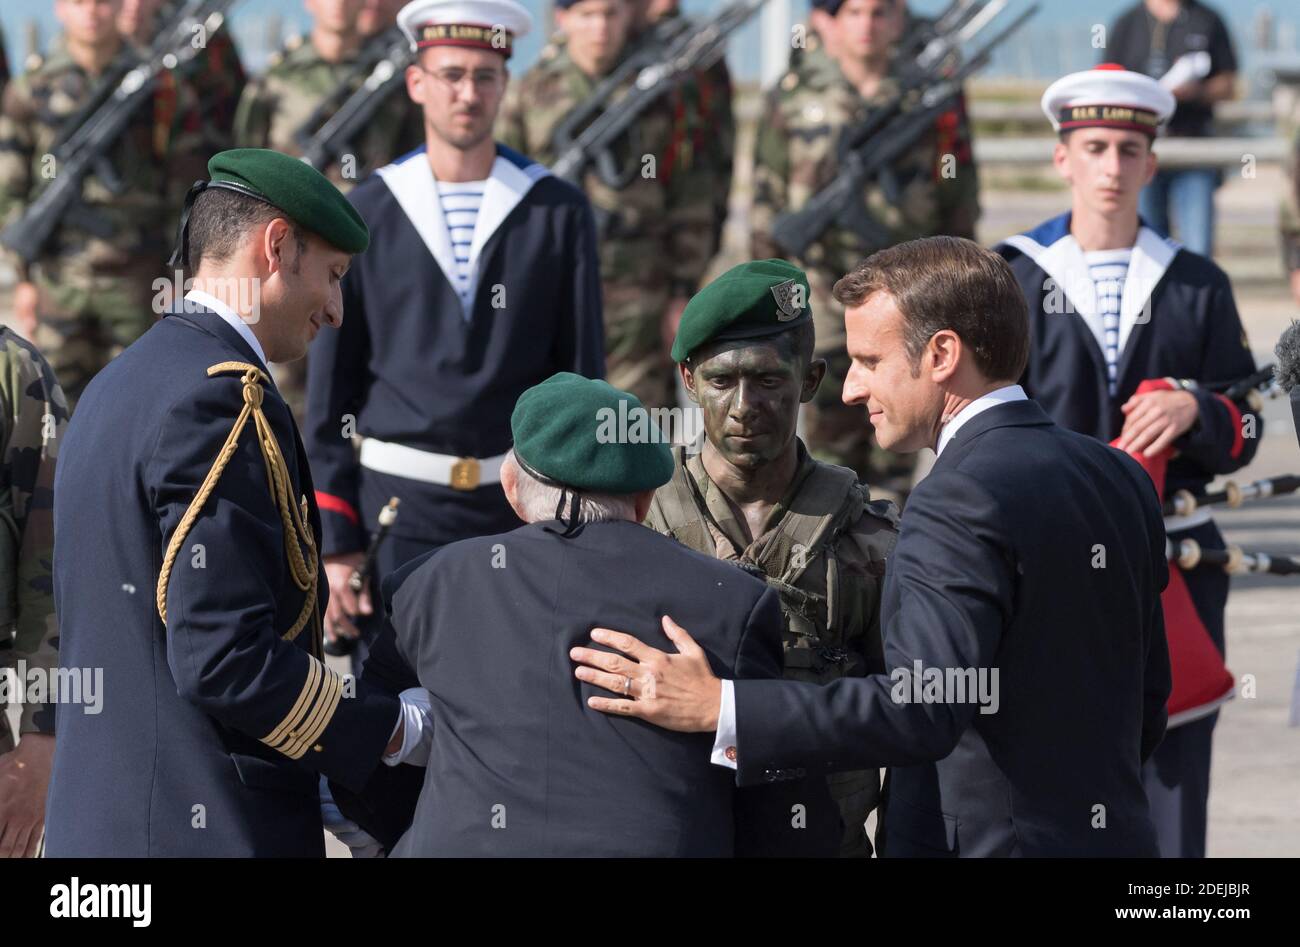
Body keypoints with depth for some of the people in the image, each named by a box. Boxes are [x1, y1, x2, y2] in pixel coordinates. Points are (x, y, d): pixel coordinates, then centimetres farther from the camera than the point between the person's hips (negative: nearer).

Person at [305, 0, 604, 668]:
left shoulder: (558, 214, 4)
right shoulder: (365, 216, 3)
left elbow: (584, 379, 5)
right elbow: (329, 387, 4)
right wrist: (333, 541, -2)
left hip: (526, 511, 1)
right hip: (399, 509, -1)